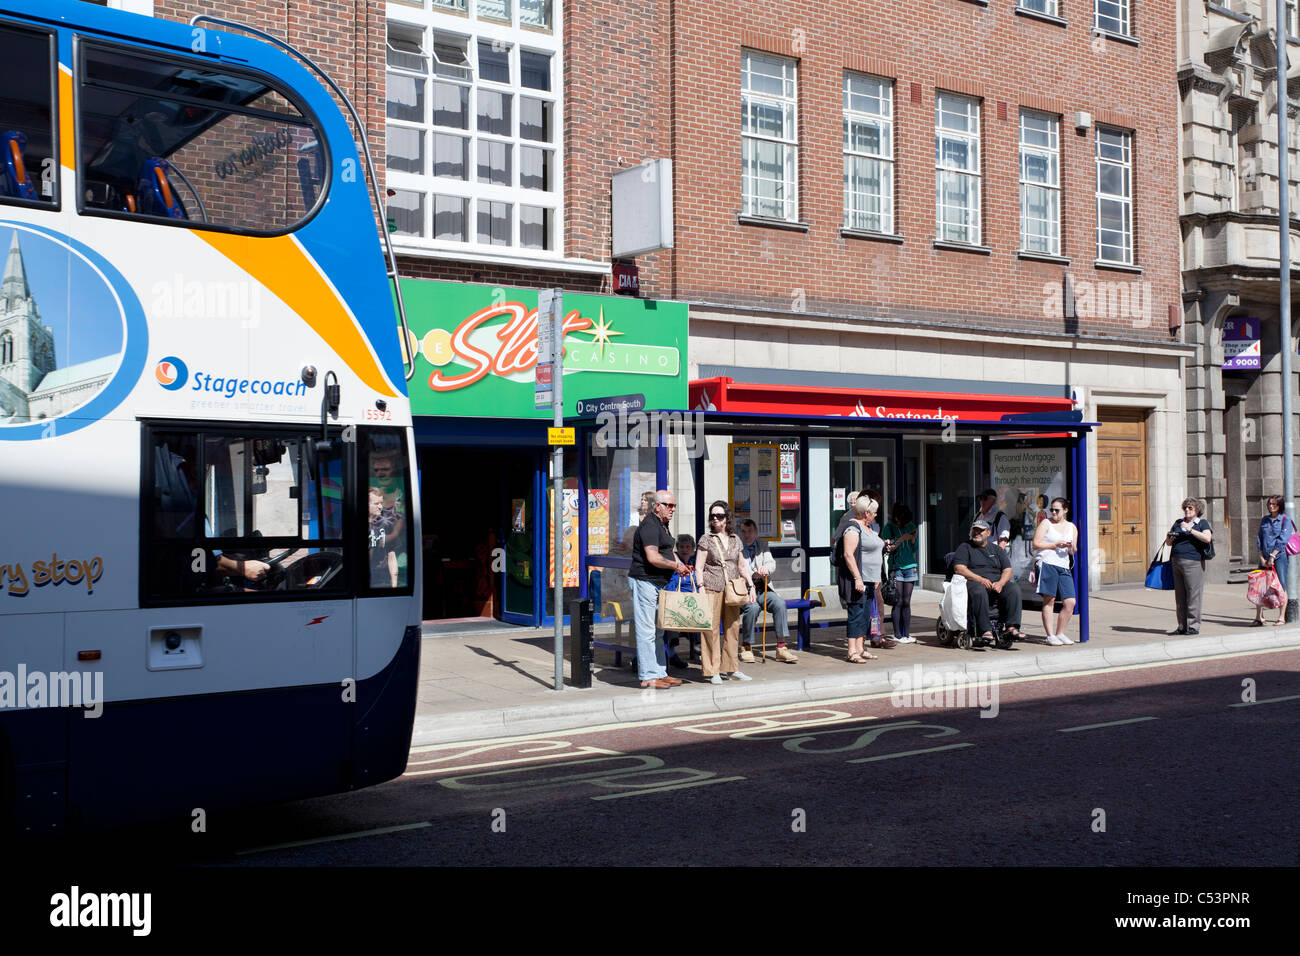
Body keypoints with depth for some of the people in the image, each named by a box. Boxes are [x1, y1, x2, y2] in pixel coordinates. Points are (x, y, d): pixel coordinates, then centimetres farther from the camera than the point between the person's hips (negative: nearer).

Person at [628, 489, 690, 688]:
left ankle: (660, 673, 20)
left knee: (658, 631, 14)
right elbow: (653, 558, -24)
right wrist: (675, 565, -12)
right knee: (647, 631, -7)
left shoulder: (662, 525, 18)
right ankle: (647, 676, -4)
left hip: (658, 584, 11)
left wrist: (680, 565, 10)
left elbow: (667, 551, 28)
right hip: (644, 581, -11)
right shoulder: (650, 526, -15)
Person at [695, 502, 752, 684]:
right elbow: (699, 567, -2)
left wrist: (750, 585, 13)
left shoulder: (735, 540, 13)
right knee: (711, 629, -5)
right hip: (712, 589, -4)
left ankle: (731, 668, 17)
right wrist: (701, 588, -11)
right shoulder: (706, 539, 0)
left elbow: (741, 565, 21)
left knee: (733, 628, 6)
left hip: (732, 591, 4)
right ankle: (712, 671, 0)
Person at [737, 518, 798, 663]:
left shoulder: (763, 545, 15)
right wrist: (753, 574, -29)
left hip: (762, 589, 4)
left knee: (780, 603, -24)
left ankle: (781, 648, -21)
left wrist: (765, 568, -23)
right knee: (753, 607, -34)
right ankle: (746, 647, -15)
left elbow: (771, 563, 2)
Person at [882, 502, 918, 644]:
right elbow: (887, 548, -8)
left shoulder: (911, 526, 9)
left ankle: (906, 634, 7)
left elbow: (914, 549, 13)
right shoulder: (889, 527, -2)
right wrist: (902, 539, -17)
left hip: (910, 567, 3)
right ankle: (897, 635, -1)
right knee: (898, 602, -5)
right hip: (896, 567, -3)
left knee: (906, 602, 4)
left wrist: (913, 539, -6)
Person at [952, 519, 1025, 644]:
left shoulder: (997, 549, 24)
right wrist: (980, 579, -15)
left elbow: (1007, 570, 14)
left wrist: (1000, 583, -10)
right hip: (973, 581, -3)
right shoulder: (964, 548, 13)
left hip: (997, 583, 4)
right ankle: (986, 630, -42)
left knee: (1014, 589, -27)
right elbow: (958, 568, -3)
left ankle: (1012, 627, -31)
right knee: (978, 592, -39)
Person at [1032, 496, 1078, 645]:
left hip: (1064, 567, 5)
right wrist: (1056, 545, -7)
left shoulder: (1072, 527, 20)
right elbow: (1036, 544, -3)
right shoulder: (1046, 523, 6)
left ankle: (1060, 633, 11)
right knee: (1049, 600, -7)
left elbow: (1073, 552, 21)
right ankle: (1050, 635, -4)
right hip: (1047, 564, -5)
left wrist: (1071, 547, -2)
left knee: (1070, 602, -2)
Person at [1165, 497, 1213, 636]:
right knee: (1179, 596, 7)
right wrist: (1170, 538, 1)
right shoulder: (1178, 522, 20)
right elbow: (1168, 541, 24)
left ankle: (1194, 626, -4)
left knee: (1193, 594, -8)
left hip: (1193, 562, -6)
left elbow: (1207, 538, -14)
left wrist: (1190, 529, -15)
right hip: (1176, 562, 6)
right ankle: (1182, 626, 12)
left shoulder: (1202, 523, 4)